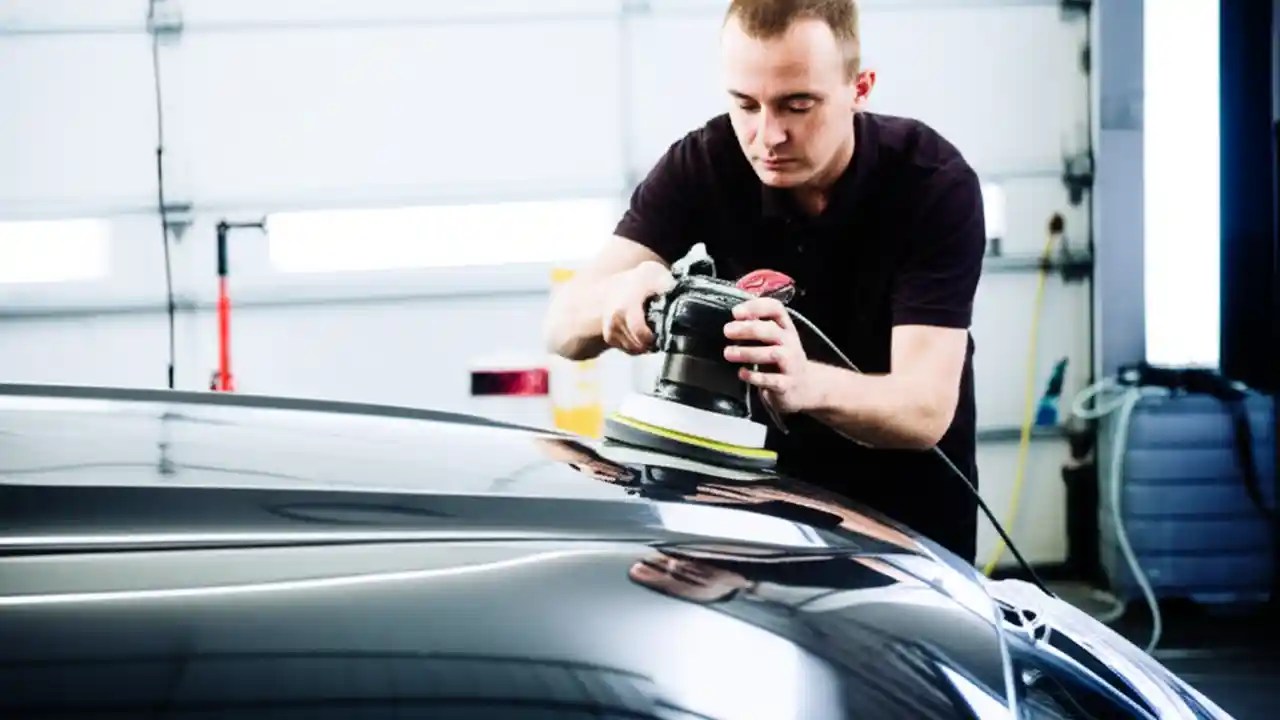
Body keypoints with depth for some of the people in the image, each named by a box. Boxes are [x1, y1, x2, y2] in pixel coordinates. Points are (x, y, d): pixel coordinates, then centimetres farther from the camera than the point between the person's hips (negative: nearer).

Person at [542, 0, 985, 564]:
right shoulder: (702, 164, -16)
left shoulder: (934, 183, -23)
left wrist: (806, 385, -52)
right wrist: (619, 295, -44)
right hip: (767, 481, 2)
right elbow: (563, 329, -21)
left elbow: (926, 410, -31)